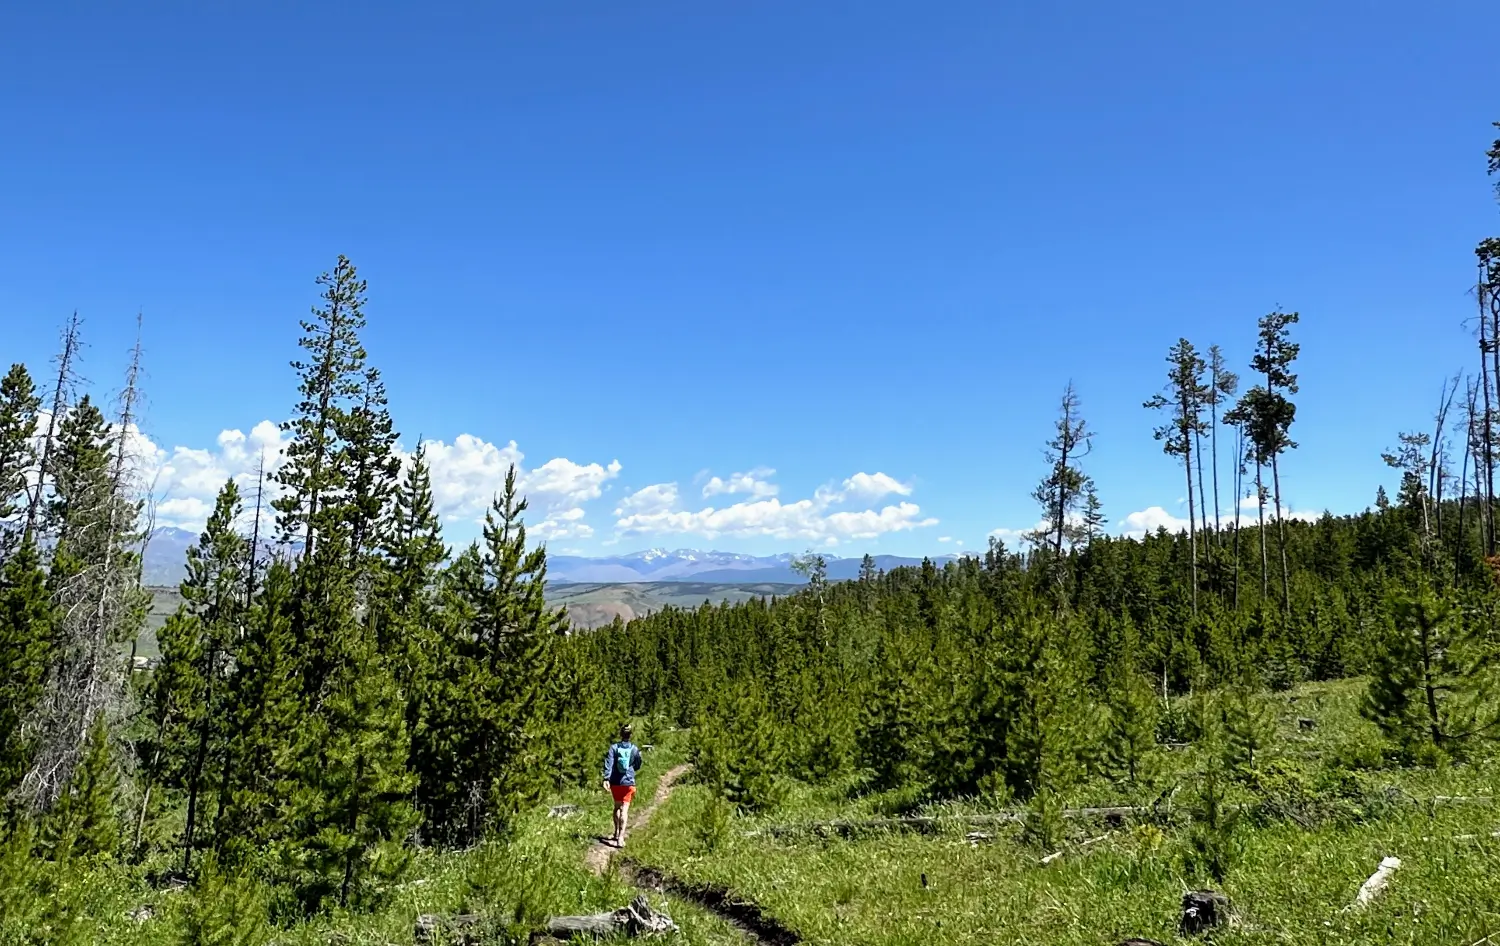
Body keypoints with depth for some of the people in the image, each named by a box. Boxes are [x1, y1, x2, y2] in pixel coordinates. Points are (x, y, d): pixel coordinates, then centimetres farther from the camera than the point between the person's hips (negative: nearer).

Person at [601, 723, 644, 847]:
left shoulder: (614, 747, -1)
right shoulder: (635, 749, -1)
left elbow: (609, 763, -12)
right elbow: (637, 767, 8)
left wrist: (606, 778, -18)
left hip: (615, 782, 1)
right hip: (629, 782, -1)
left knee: (617, 807, 21)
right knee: (624, 809, -5)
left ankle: (617, 833, 30)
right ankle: (620, 838, -15)